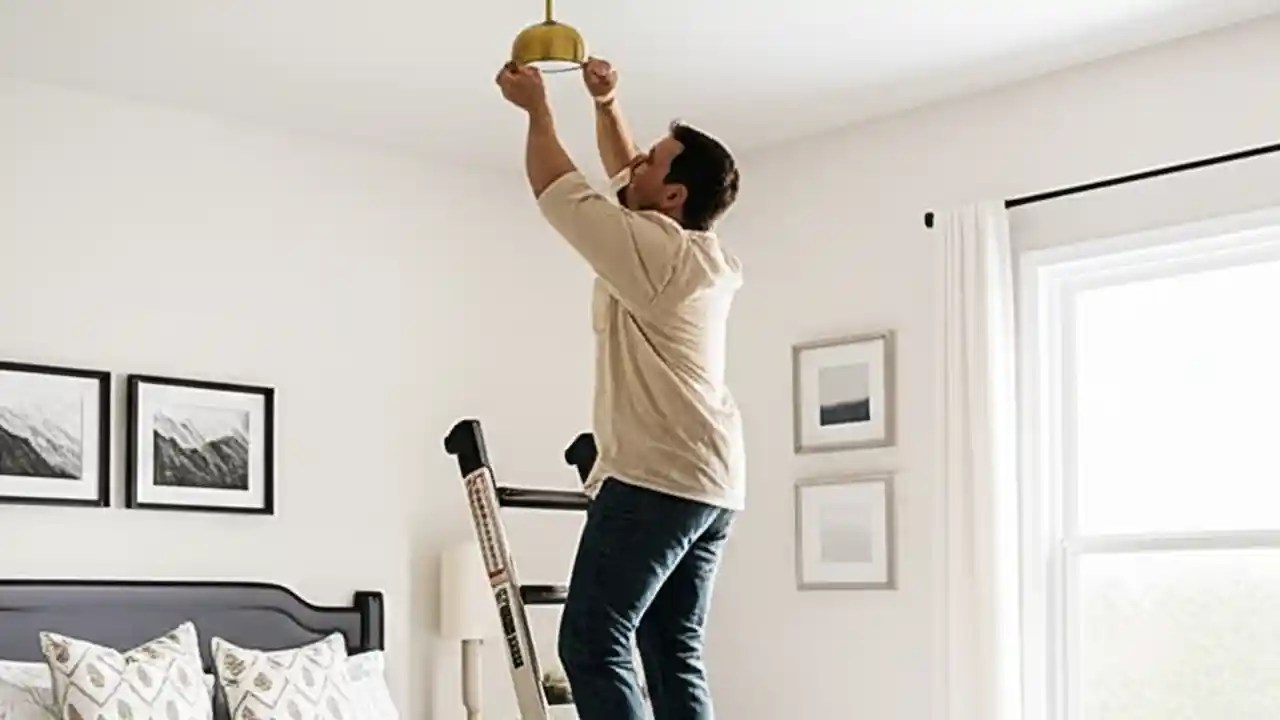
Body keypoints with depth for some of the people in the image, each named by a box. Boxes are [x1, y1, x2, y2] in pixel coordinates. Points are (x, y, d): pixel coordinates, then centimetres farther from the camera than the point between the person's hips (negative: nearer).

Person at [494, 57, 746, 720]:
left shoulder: (654, 250, -11)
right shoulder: (708, 258, 16)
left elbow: (558, 193, -1)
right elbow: (624, 183, 30)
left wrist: (537, 108, 11)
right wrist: (606, 105, 26)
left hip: (655, 478, -10)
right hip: (711, 484, 10)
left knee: (592, 645, -10)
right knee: (676, 653, 9)